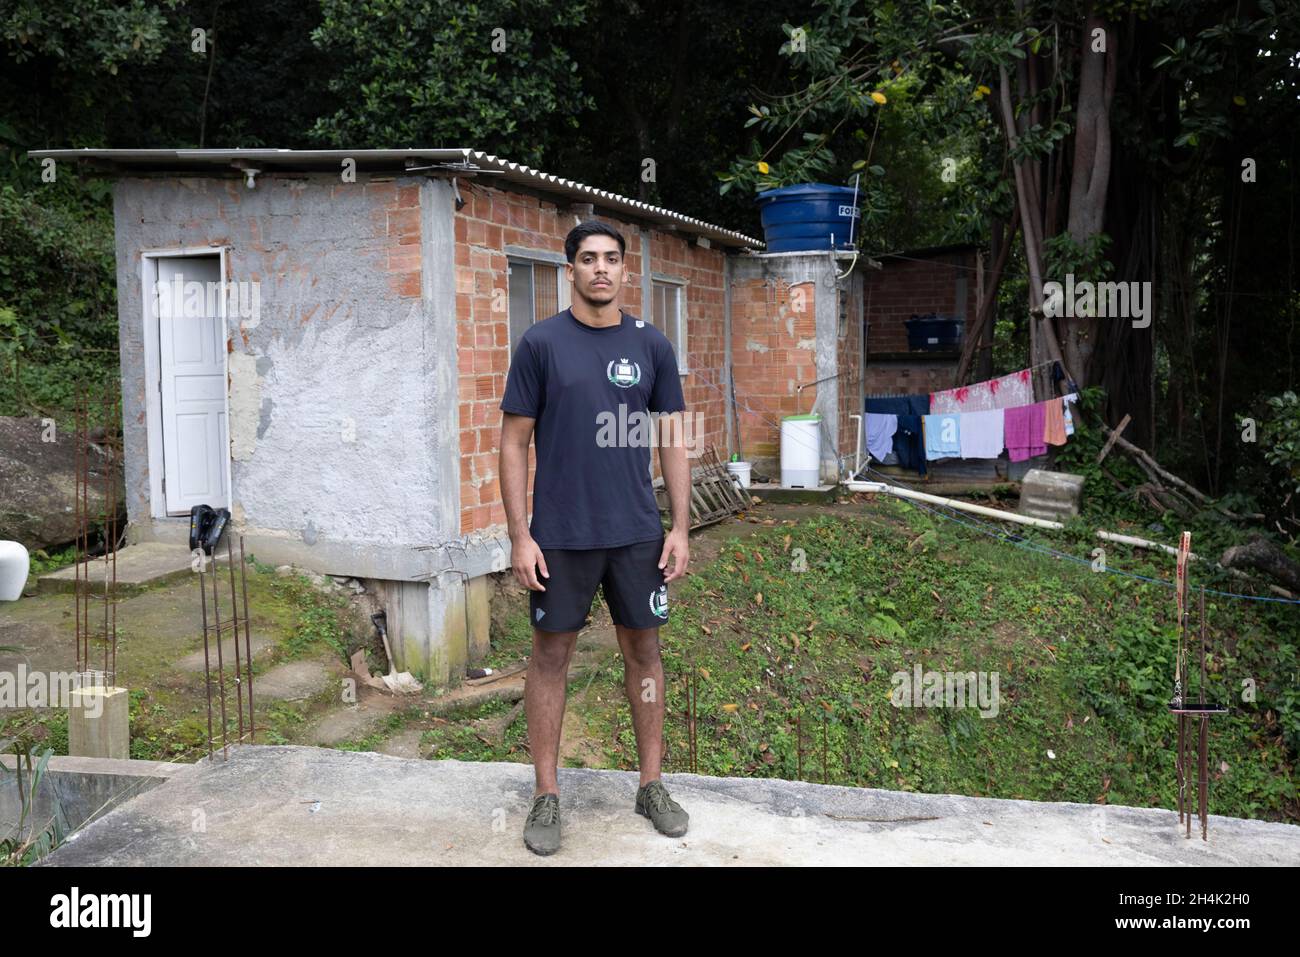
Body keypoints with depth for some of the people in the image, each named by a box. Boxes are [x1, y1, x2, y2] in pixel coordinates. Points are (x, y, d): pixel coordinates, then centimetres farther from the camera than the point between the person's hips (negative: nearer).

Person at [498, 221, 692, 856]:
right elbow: (514, 442, -3)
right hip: (560, 536, -2)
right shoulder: (540, 343, -3)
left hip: (637, 534, 2)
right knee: (551, 655, 6)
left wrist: (681, 528, 1)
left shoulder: (651, 345, 4)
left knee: (643, 649, 10)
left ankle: (652, 786, 26)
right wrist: (520, 535, -8)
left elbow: (671, 441, 7)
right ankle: (546, 796, 21)